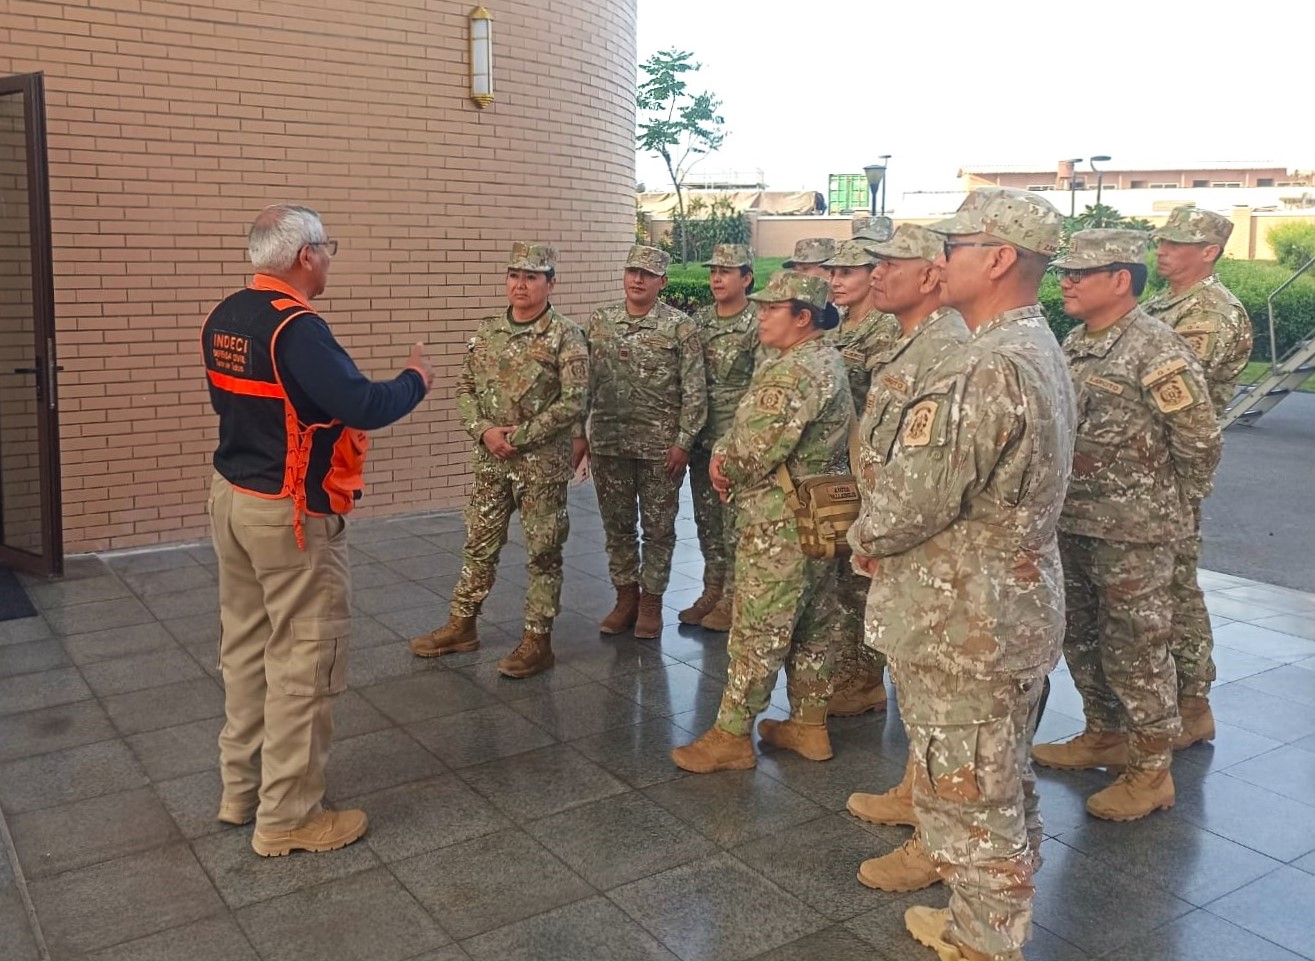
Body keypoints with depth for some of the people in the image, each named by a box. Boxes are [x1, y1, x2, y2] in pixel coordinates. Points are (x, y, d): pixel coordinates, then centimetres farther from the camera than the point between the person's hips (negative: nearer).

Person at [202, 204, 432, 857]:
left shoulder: (224, 318, 6)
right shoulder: (295, 327, -21)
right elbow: (363, 406, -27)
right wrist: (416, 378, -10)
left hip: (231, 500, 9)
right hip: (290, 516, -9)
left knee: (245, 646, 18)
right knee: (302, 661, 1)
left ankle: (240, 789, 31)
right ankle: (286, 817, 11)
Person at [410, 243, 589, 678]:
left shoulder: (565, 336, -10)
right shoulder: (486, 331, 6)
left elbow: (574, 401, -15)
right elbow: (465, 388, 8)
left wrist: (518, 436, -16)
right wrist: (484, 430, -10)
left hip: (544, 462, -5)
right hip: (491, 459, 5)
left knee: (542, 552, 5)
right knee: (479, 545, 14)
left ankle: (538, 641, 15)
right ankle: (461, 626, 29)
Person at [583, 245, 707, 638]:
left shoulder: (679, 327, -6)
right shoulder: (599, 321, 4)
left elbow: (695, 392, -7)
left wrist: (683, 441, -11)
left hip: (661, 446, -3)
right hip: (608, 443, 3)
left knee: (658, 527, 7)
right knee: (616, 524, 12)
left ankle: (651, 599, 21)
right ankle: (625, 595, 26)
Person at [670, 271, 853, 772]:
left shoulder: (791, 371, -21)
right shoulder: (828, 361, 13)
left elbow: (757, 451, -24)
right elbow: (753, 429, 16)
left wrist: (724, 463, -4)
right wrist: (725, 453, 0)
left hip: (780, 523, -10)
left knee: (758, 629, -1)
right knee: (813, 626, 16)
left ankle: (731, 736, 9)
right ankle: (809, 725, 27)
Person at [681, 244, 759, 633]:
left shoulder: (759, 324, -9)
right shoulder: (698, 320, 9)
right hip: (702, 435, 6)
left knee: (735, 520, 1)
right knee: (706, 518, 13)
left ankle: (732, 598, 12)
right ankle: (712, 590, 26)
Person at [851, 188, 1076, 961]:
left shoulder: (983, 371, -26)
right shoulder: (1043, 351, 8)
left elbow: (911, 499, -27)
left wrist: (870, 541, -4)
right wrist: (889, 538, 7)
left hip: (962, 625, -10)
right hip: (1020, 607, 10)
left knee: (966, 801, 6)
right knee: (1006, 788, 23)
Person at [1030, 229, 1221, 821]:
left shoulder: (1156, 350, -17)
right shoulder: (1075, 343, 8)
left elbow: (1200, 441, -14)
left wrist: (1170, 506, -3)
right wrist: (1065, 499, 15)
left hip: (1133, 533, -8)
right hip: (1073, 522, 8)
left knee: (1135, 649, 2)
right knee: (1083, 638, 19)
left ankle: (1152, 771, 16)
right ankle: (1104, 736, 38)